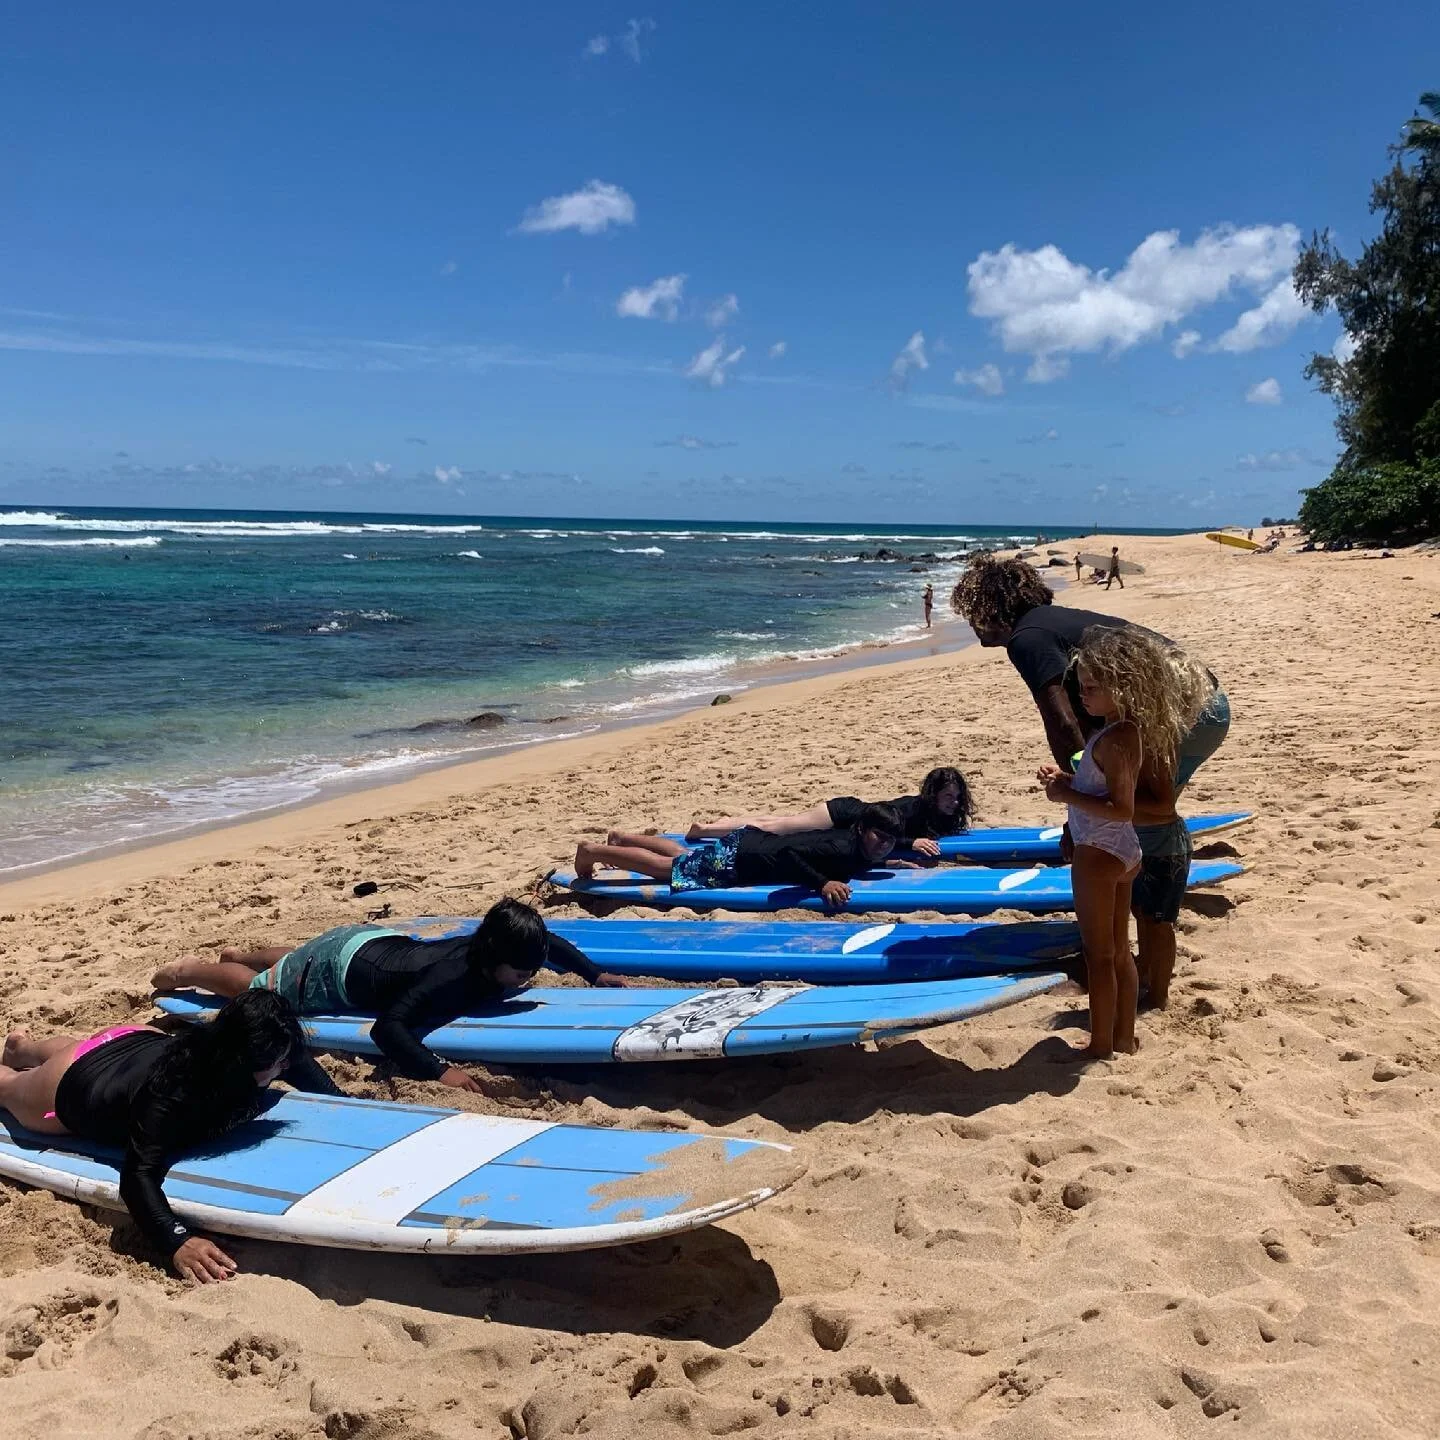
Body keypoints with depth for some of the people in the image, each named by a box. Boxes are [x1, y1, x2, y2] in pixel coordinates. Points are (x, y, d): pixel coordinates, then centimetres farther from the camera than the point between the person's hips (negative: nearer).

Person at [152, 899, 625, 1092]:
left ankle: (241, 955, 63)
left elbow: (550, 942, 1)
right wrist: (438, 1071, -57)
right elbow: (386, 1026, -48)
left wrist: (595, 975, -6)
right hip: (343, 967, -7)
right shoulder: (452, 978, -44)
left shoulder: (501, 950, -22)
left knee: (301, 958, 39)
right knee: (257, 990, 20)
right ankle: (188, 970, 44)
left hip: (378, 939, 7)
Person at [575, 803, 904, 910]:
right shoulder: (844, 848, -31)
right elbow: (790, 852, -40)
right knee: (665, 867, 5)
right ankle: (593, 850, 18)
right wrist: (822, 883, -44)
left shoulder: (860, 849, -3)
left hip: (753, 840, 8)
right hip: (736, 859, -8)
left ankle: (622, 838, 46)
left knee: (682, 855, 28)